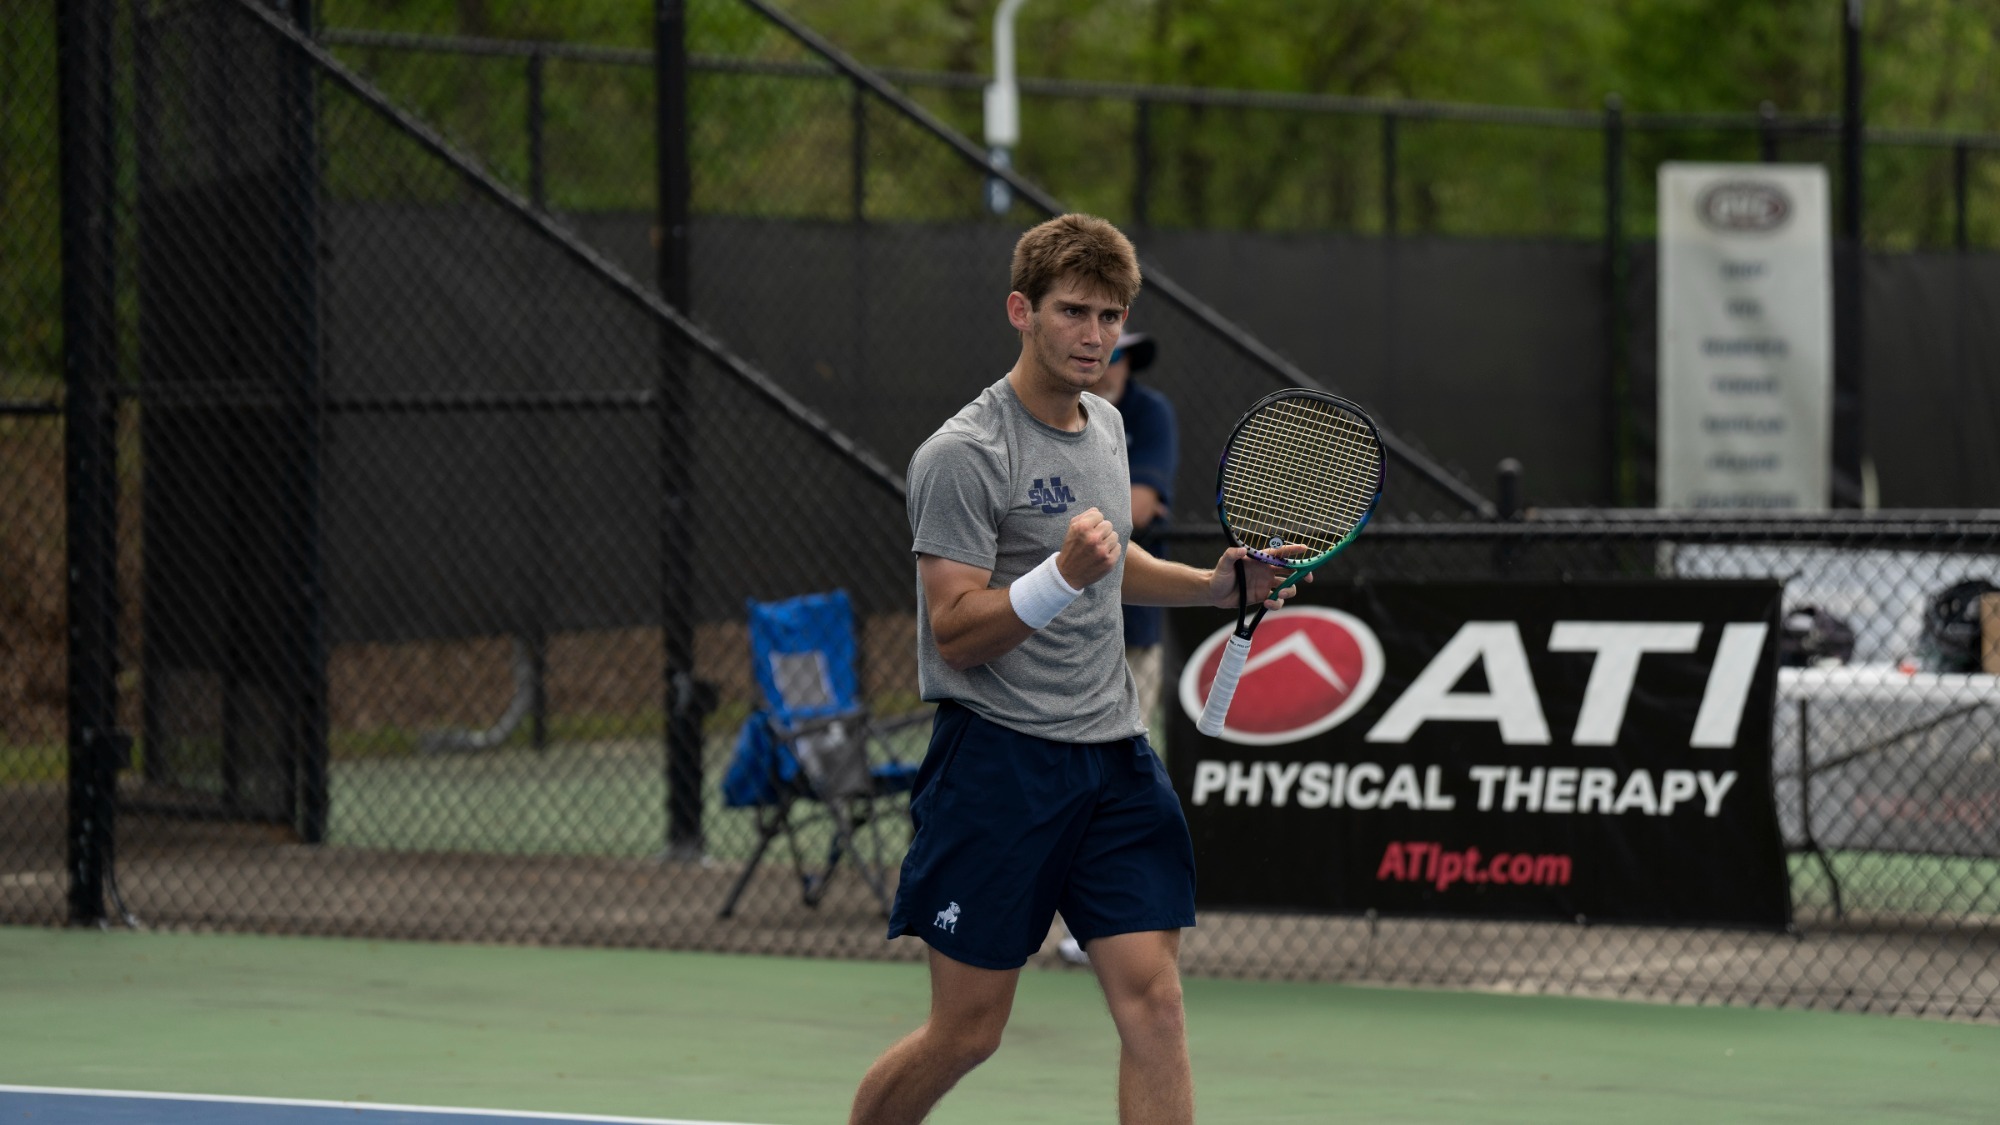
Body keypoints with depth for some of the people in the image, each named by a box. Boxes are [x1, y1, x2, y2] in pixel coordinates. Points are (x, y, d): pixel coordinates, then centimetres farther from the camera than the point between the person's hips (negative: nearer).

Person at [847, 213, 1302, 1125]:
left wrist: (1216, 583, 16)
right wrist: (1064, 575, -30)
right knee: (966, 1033, 0)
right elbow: (955, 633, -17)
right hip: (1000, 761, -7)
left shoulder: (1106, 426, 13)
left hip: (1113, 757, 7)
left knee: (1152, 1001, -6)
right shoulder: (962, 455, -12)